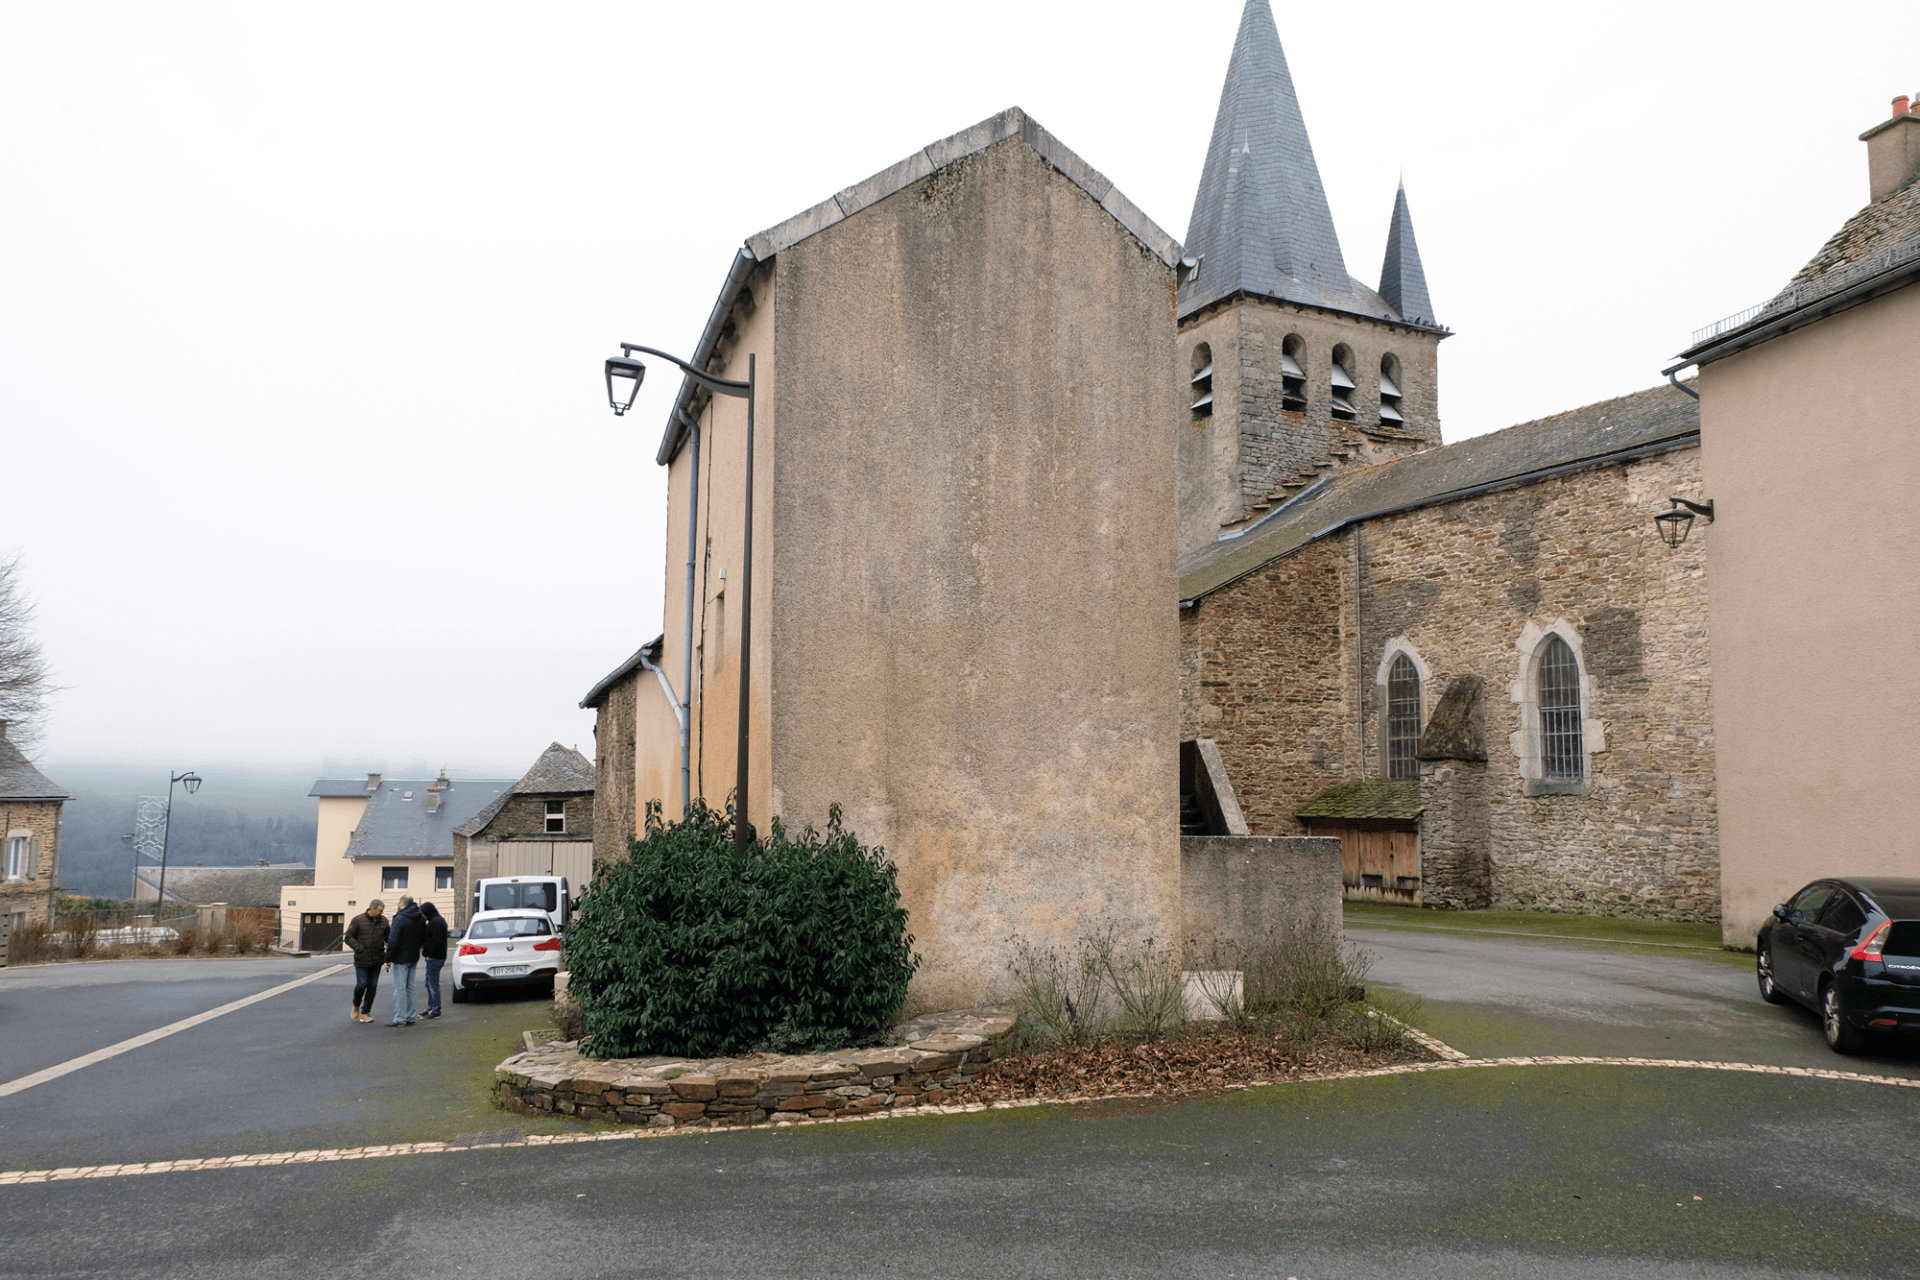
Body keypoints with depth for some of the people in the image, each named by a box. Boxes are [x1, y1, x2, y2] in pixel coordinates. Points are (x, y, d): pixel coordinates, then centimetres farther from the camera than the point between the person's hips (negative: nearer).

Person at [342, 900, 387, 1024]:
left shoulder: (383, 920, 5)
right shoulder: (358, 920, -7)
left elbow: (388, 937, 14)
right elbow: (348, 937, -6)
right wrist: (359, 948, -17)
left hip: (377, 959, 4)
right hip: (362, 960, -4)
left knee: (372, 986, 5)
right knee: (361, 984, -5)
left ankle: (365, 1012, 17)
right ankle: (356, 1005, 25)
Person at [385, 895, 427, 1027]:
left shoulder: (400, 919, -17)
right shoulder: (420, 918, 7)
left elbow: (393, 941, -20)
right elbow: (423, 938, 16)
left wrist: (388, 959, -14)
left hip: (400, 959, -7)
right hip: (413, 958, 7)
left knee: (400, 989, -3)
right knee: (410, 988, 14)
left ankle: (400, 1019, -2)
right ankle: (410, 1018, 18)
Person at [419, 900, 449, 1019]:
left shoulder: (436, 922, -18)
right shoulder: (439, 920, 16)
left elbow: (437, 942, -23)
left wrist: (429, 954, -16)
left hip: (434, 959, -11)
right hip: (433, 958, 11)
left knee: (433, 984, -5)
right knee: (429, 984, 17)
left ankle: (435, 1011, -1)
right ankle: (430, 1008, 24)